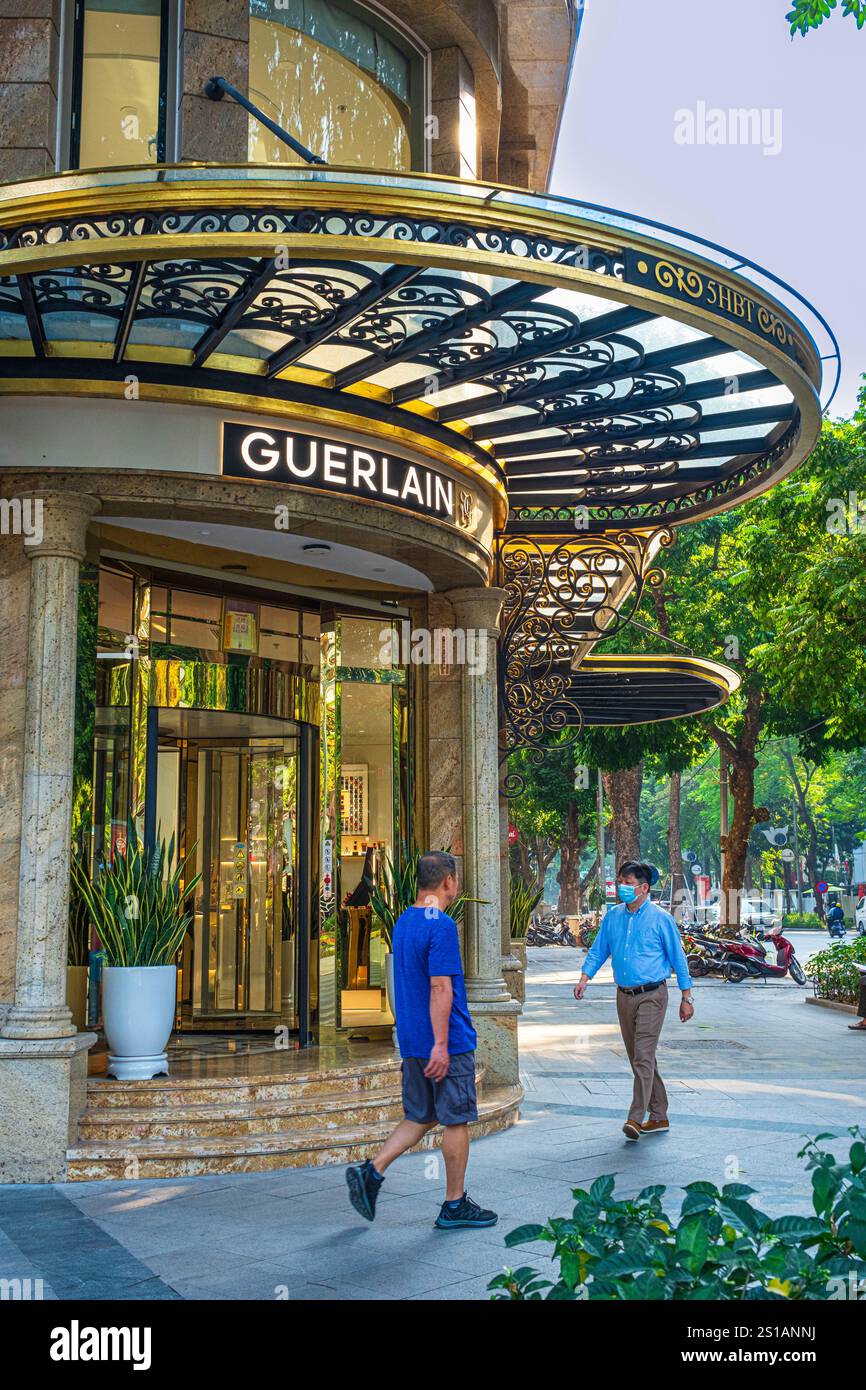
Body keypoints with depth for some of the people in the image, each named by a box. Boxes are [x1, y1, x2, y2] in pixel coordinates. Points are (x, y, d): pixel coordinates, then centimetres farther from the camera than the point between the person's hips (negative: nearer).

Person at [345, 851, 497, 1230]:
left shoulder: (402, 922, 12)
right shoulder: (441, 925, -17)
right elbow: (440, 988, -22)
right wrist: (441, 1045, -23)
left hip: (412, 1042, 8)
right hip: (447, 1043, -8)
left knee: (419, 1117, 16)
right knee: (456, 1120, 4)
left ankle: (371, 1171, 3)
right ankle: (455, 1206, 13)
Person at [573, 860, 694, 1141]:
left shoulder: (660, 918, -6)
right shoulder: (612, 916, 8)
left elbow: (678, 957, -1)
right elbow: (598, 949, 12)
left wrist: (686, 997, 0)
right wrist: (585, 977, -4)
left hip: (651, 996, -6)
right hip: (624, 996, 6)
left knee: (643, 1057, -14)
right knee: (639, 1058, 10)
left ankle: (636, 1118, -15)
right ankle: (659, 1117, 20)